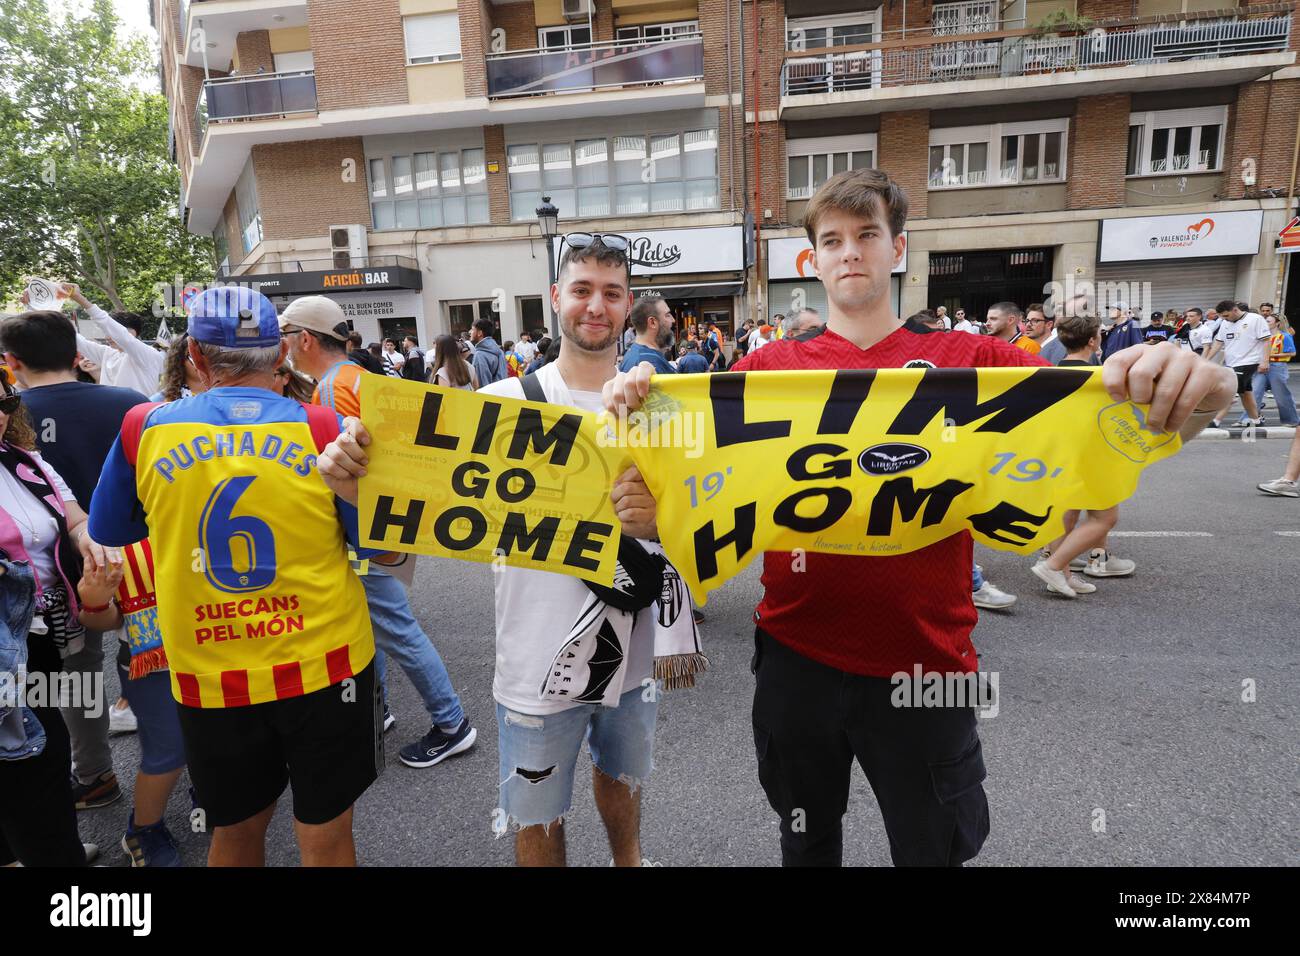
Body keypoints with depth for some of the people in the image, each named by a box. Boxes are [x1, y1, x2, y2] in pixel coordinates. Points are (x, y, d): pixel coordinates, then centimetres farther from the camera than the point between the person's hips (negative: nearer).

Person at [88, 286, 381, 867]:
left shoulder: (145, 430, -5)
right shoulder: (321, 429, -13)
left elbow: (106, 533, 11)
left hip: (208, 671, 3)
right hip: (322, 663, -2)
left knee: (235, 832, 24)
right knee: (326, 836, 15)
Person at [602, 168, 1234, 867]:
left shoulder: (971, 361, -2)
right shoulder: (771, 368, -1)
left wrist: (1185, 391, -28)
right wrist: (636, 398, -29)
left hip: (924, 661, 0)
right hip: (796, 656, 1)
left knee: (935, 847, 21)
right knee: (808, 841, 24)